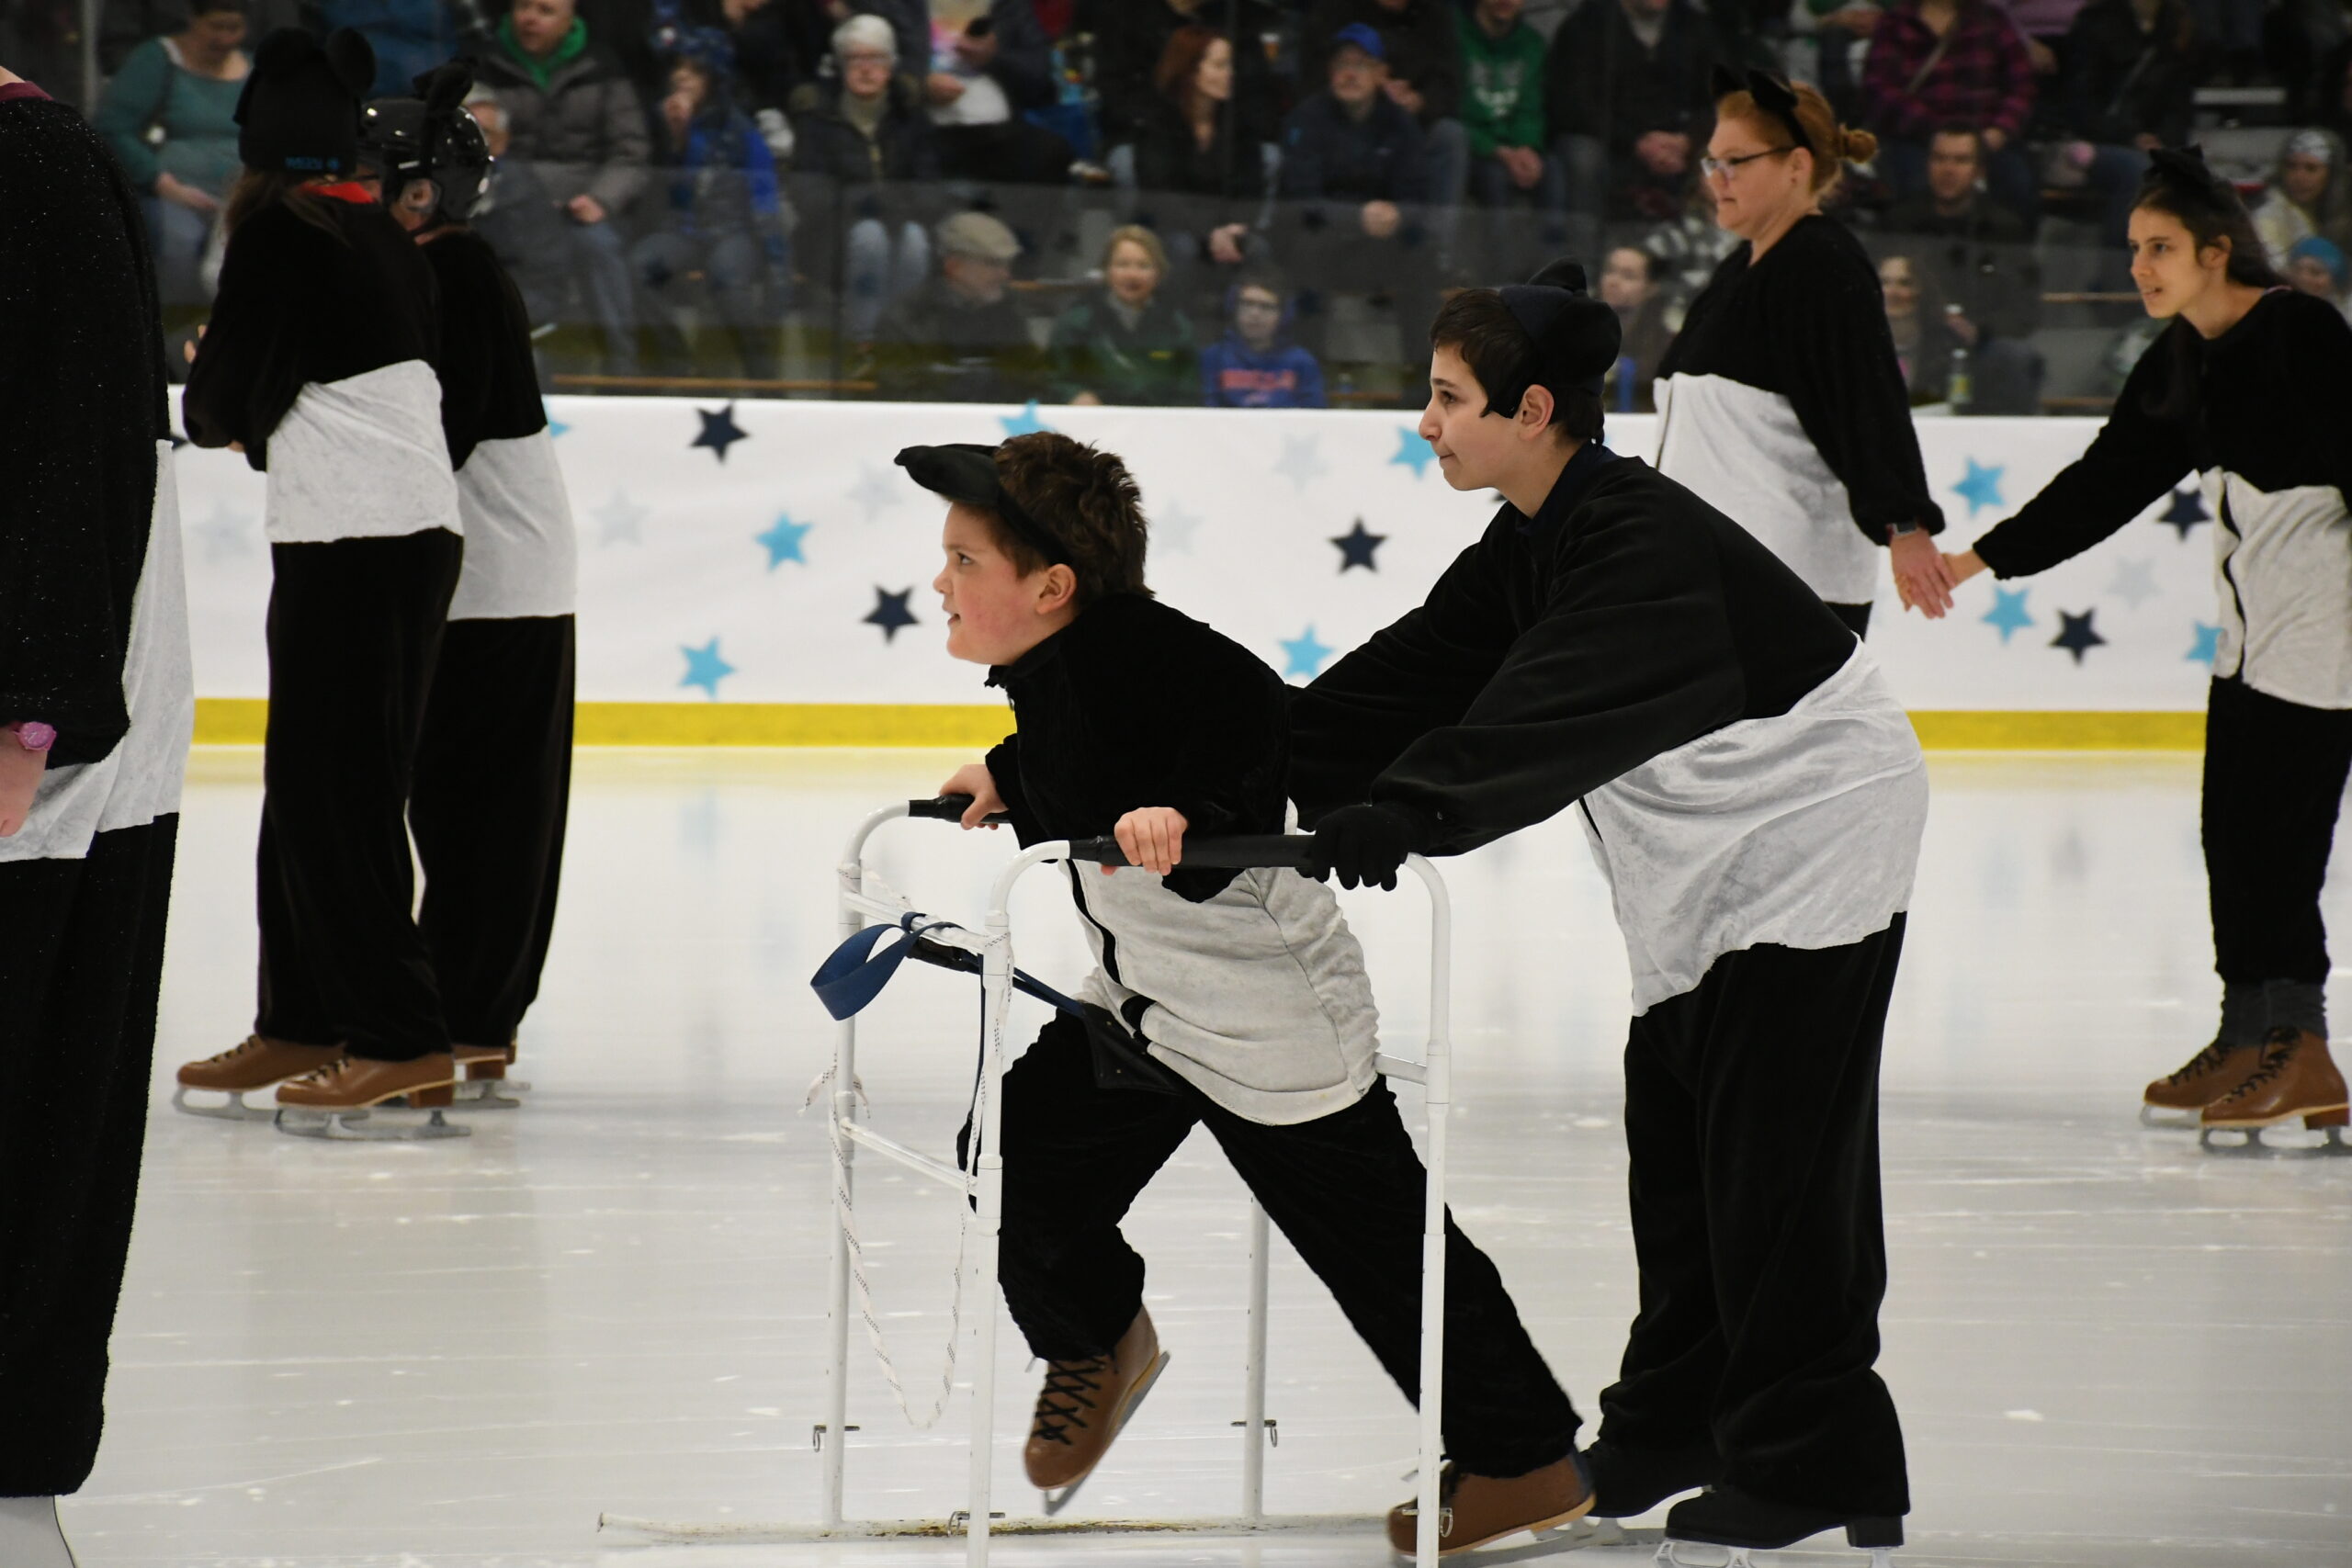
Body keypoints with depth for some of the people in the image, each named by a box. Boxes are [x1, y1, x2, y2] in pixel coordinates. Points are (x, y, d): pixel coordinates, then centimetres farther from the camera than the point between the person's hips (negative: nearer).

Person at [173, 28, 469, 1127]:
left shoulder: (276, 234, -9)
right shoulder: (387, 239, 13)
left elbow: (221, 404, -8)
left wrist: (207, 404, 15)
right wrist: (259, 414, 15)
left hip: (349, 538, -8)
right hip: (420, 529, 8)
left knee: (332, 793, -5)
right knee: (309, 784, 15)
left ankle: (403, 1041, -7)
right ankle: (300, 1023, 21)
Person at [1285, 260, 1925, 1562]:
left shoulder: (1646, 544, -27)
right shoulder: (1530, 547, 3)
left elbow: (1545, 715, -40)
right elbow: (1414, 678, 1)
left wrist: (1404, 813, -50)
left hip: (1812, 844, -10)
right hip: (1702, 866, 10)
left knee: (1777, 1153, -8)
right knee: (1675, 1147, 14)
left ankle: (1817, 1462, -1)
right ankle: (1676, 1425, 24)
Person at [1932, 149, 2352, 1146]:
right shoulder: (2182, 359, 10)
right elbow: (2110, 481, 14)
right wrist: (1986, 559, 12)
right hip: (2251, 624, 9)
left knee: (2271, 833, -9)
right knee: (2232, 834, 8)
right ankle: (2248, 1038, 14)